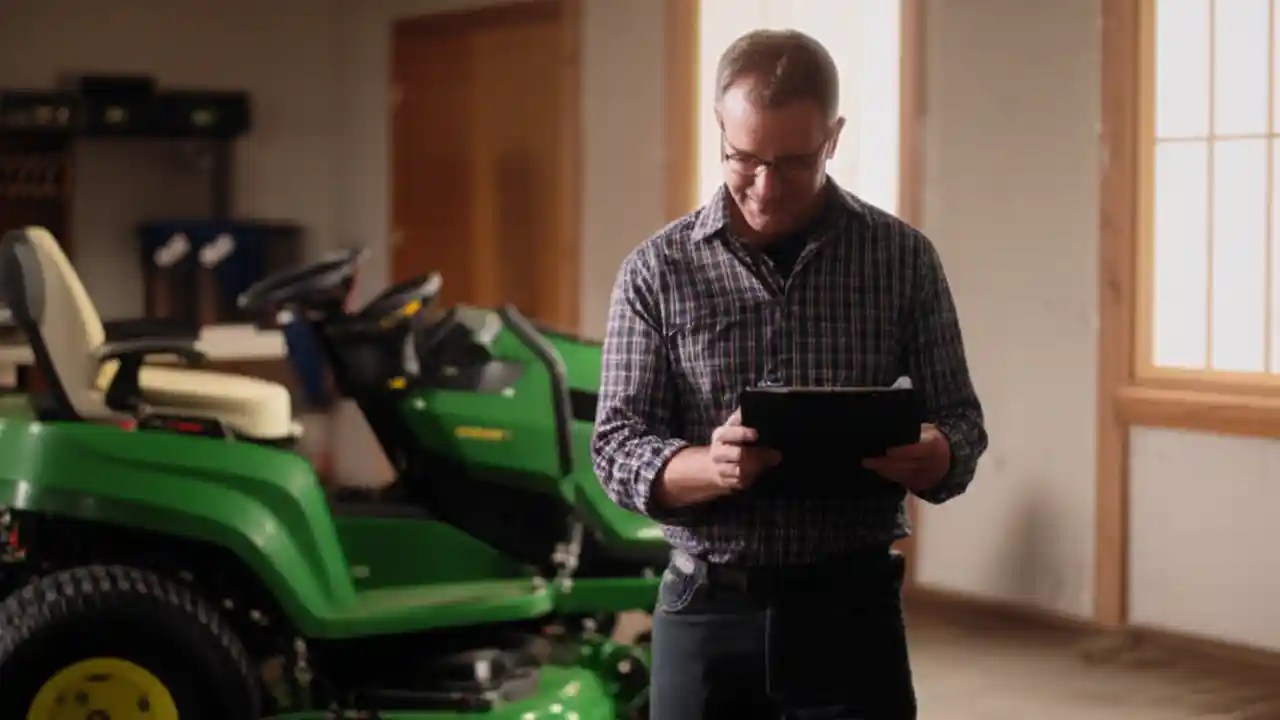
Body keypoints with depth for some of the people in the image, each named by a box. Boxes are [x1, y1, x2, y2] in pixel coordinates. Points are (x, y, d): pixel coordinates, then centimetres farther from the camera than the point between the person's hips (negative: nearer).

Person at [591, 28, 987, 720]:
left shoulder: (902, 257, 1)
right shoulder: (656, 271, -1)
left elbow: (961, 423, 4)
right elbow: (617, 447, -2)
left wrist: (930, 457, -21)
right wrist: (711, 468, -24)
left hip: (850, 607, 0)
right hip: (705, 610, 0)